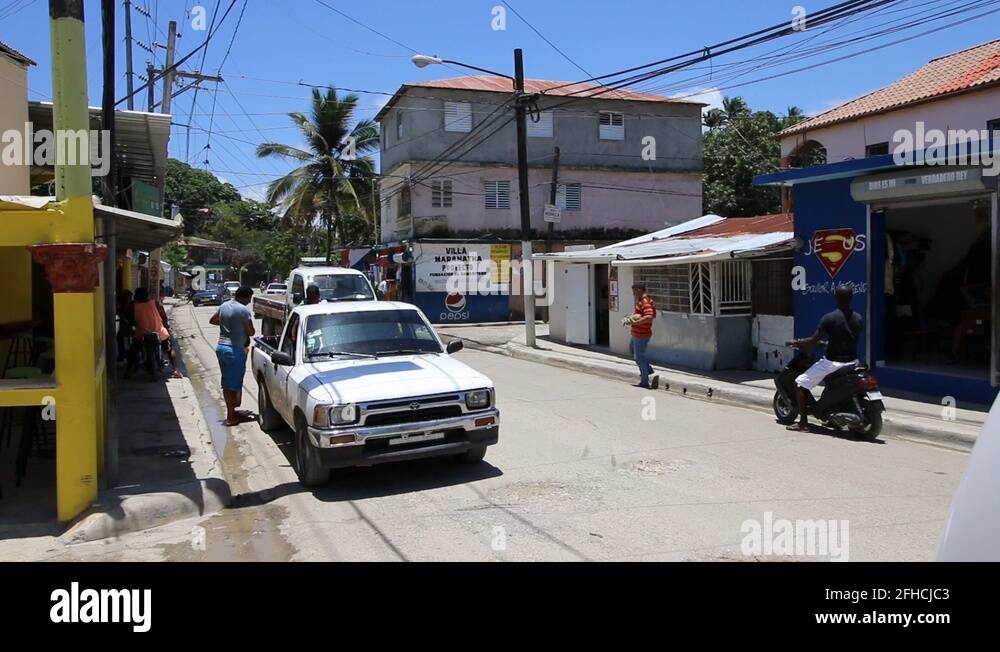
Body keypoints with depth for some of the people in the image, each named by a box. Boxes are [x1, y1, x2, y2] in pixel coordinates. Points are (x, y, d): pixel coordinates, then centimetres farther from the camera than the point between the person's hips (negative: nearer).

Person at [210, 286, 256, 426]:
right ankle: (231, 417, 3)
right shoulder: (243, 310, -16)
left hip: (221, 347, 8)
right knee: (233, 384, -2)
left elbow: (212, 321, 23)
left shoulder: (224, 306, 8)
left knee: (227, 382, 15)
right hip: (235, 350, -8)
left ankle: (231, 411, 25)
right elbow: (251, 332, -12)